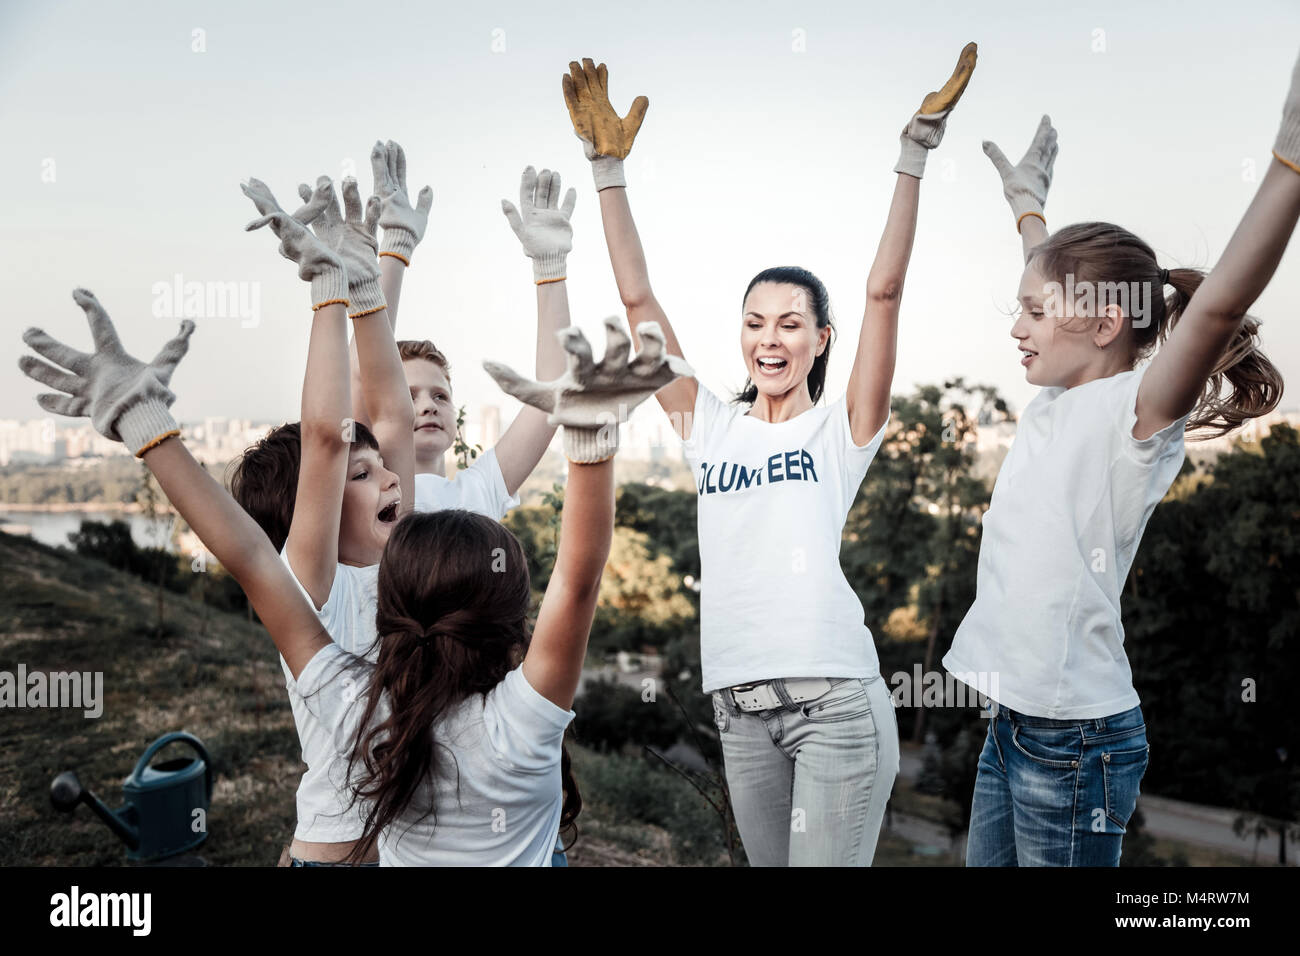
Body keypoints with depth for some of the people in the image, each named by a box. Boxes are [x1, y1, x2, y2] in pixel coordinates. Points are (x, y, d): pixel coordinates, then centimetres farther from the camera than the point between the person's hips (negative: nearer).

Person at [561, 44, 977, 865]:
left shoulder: (843, 427, 2)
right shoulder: (711, 427, 10)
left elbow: (885, 291, -9)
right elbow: (639, 301, 6)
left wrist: (917, 149, -15)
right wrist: (609, 168, 1)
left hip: (835, 696, -4)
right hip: (739, 704, 4)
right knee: (770, 864, 15)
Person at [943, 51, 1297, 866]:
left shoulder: (1134, 414, -14)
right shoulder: (1056, 402, 6)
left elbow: (1219, 304, -32)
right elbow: (1062, 280, 24)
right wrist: (1028, 201, 36)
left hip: (1076, 741, -8)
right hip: (1014, 723, 8)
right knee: (986, 861, 18)